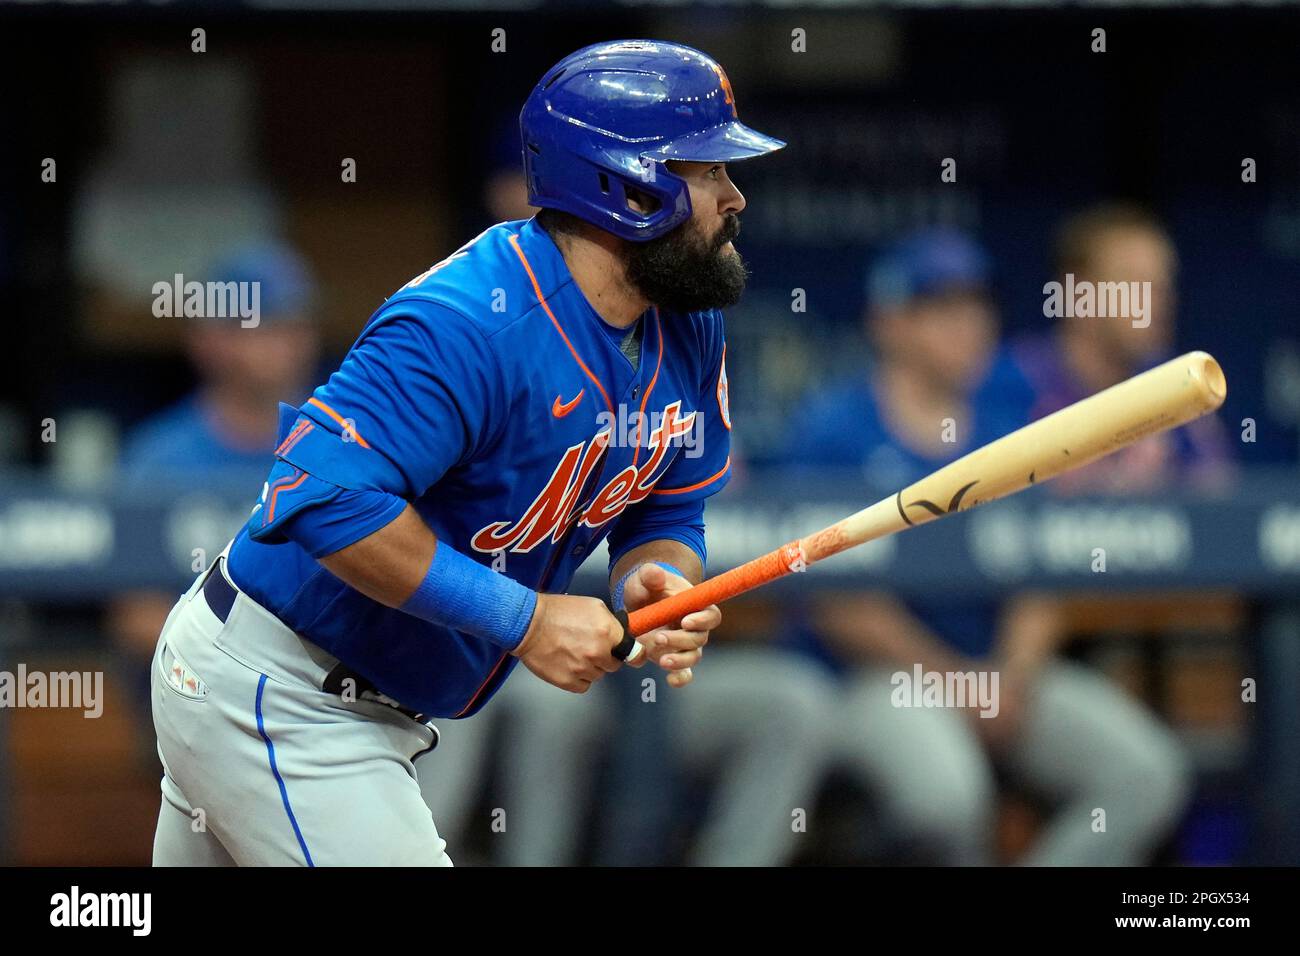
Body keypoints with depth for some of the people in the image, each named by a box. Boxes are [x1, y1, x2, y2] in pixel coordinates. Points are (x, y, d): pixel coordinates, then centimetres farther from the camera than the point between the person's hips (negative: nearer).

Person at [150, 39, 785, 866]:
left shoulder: (689, 333, 2)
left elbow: (666, 517, 12)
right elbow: (326, 496, -34)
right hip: (273, 697, -9)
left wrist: (656, 582, -14)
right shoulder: (468, 323, -27)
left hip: (375, 706, 9)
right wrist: (522, 618, -30)